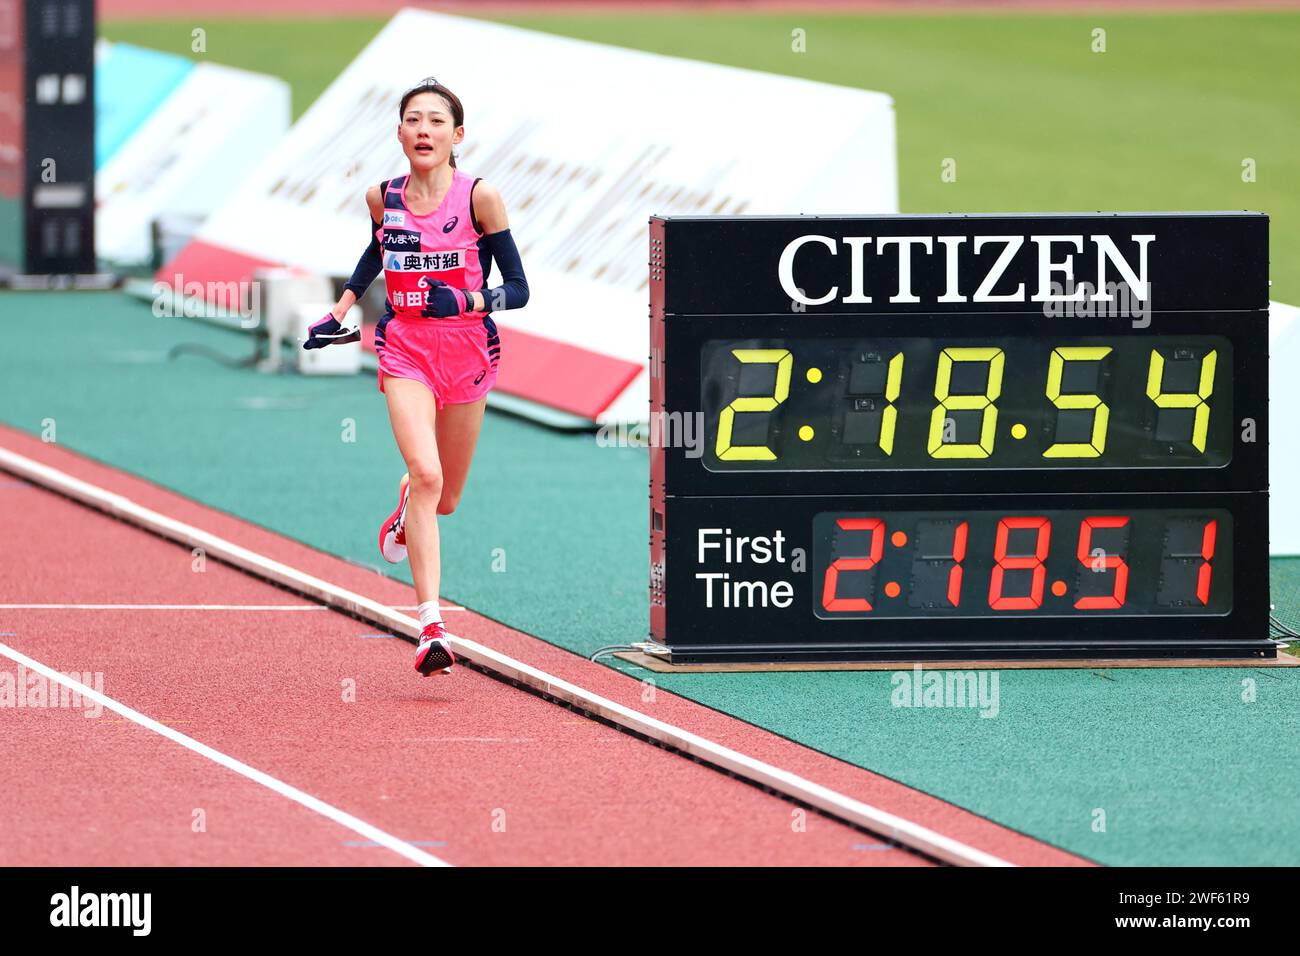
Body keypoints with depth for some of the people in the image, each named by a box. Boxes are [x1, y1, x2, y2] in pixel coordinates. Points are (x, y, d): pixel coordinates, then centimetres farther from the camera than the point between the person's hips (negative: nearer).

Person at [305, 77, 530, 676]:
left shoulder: (479, 198, -9)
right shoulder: (383, 198, 0)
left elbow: (517, 289, -5)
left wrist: (464, 300, -22)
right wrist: (340, 310, 16)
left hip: (467, 351, 0)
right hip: (404, 350, 0)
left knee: (444, 499, 12)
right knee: (425, 475, -22)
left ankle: (410, 503, 53)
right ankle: (431, 629, -26)